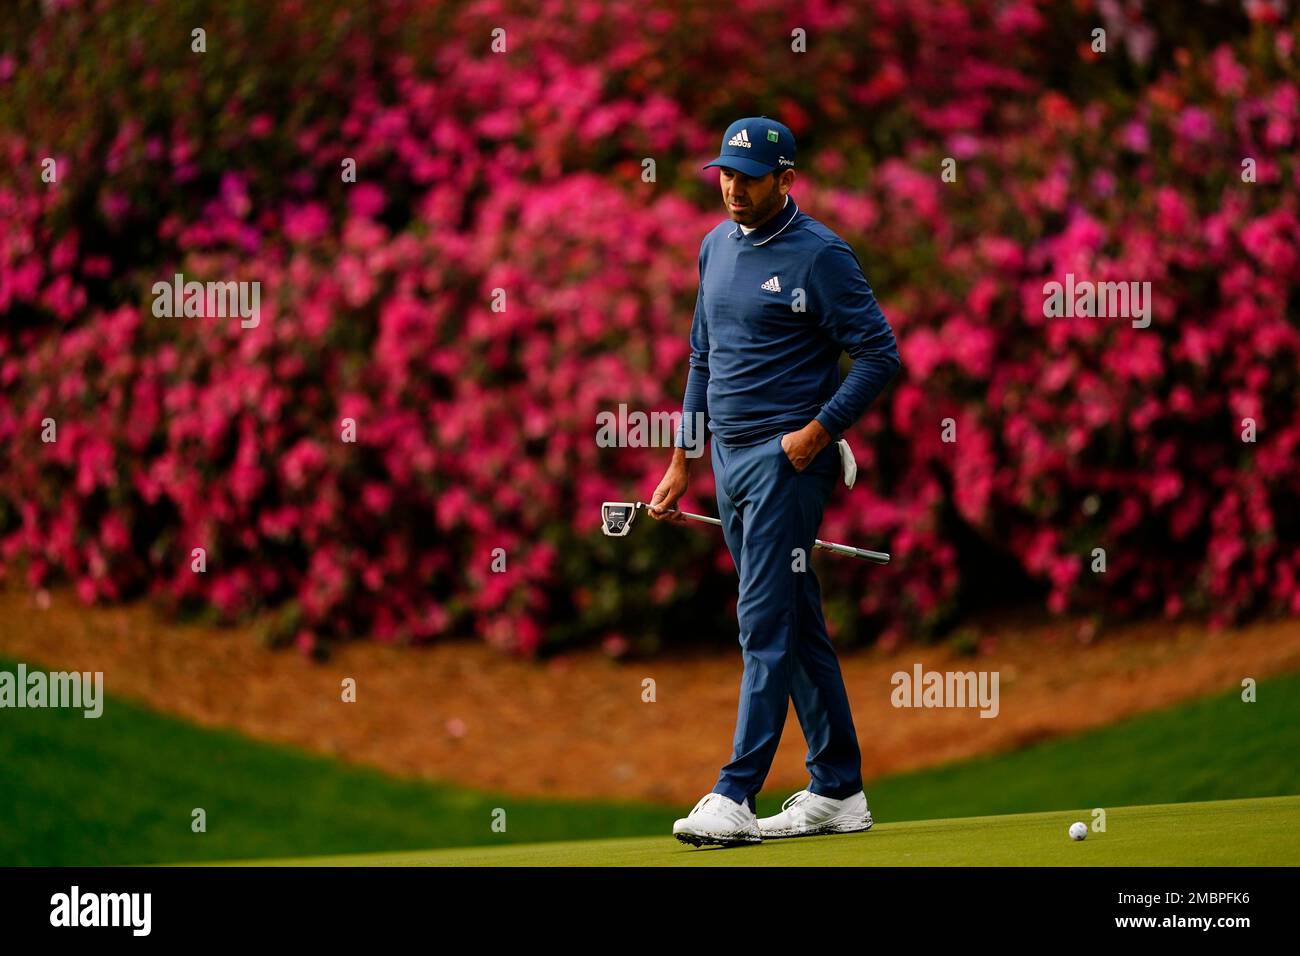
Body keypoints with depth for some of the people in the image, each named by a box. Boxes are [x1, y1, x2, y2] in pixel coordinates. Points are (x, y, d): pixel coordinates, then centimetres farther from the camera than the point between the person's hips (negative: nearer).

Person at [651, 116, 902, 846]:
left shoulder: (820, 255, -10)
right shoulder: (717, 247, 13)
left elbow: (880, 355, -11)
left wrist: (818, 431, -17)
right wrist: (683, 458, 18)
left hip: (785, 460, -8)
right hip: (731, 457, 8)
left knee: (766, 623, -12)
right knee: (798, 626, 11)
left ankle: (736, 797, -16)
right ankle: (838, 793, 15)